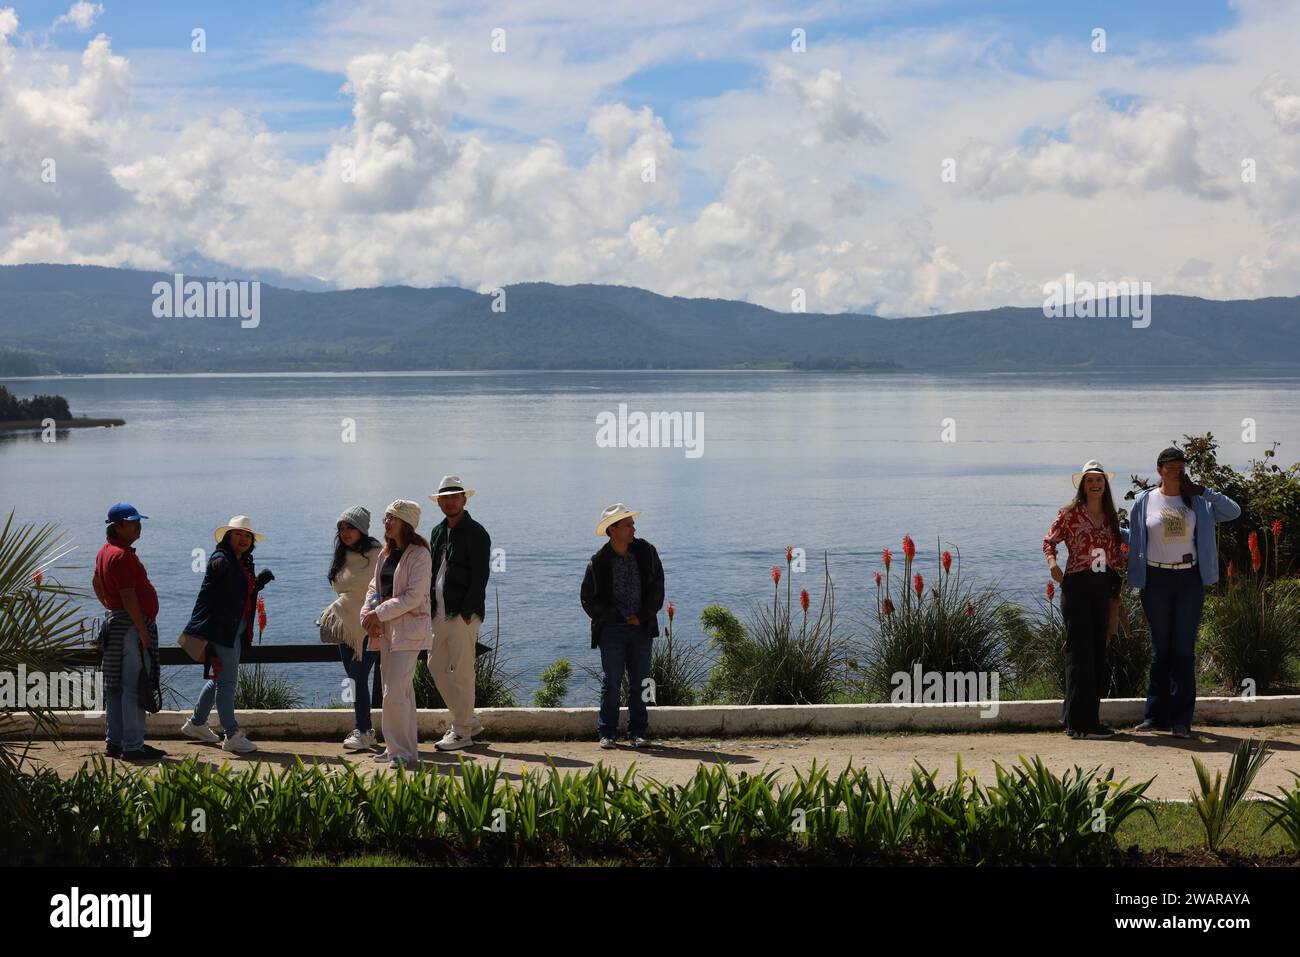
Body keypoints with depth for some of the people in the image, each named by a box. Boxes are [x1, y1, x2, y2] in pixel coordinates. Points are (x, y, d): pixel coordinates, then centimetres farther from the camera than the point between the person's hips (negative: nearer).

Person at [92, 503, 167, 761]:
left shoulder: (106, 551, 14)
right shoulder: (122, 555, -18)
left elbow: (96, 582, 29)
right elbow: (129, 597, -22)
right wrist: (143, 633, -20)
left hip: (115, 622, 11)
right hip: (131, 625, -11)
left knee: (117, 687, 14)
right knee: (134, 687, -9)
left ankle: (114, 741, 20)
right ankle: (133, 746, -8)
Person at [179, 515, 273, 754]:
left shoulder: (245, 564, 16)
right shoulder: (222, 558, -11)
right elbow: (216, 569, -33)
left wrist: (260, 581, 6)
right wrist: (219, 565, -55)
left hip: (235, 632, 10)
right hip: (219, 629, -10)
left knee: (220, 679, 19)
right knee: (227, 681, -8)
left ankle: (196, 723, 34)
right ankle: (232, 736, -5)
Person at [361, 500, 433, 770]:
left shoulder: (419, 554, -10)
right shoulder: (386, 554, 16)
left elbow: (414, 596, -16)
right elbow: (375, 587, 16)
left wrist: (379, 613, -15)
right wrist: (368, 614, -2)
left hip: (409, 629, -8)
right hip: (386, 629, 8)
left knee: (395, 692, -14)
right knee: (401, 691, 14)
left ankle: (402, 752, -9)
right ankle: (398, 748, 21)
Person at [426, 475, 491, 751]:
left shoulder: (476, 533, -7)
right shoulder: (437, 532, 16)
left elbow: (480, 576, -12)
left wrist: (467, 612, -17)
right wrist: (430, 604, 9)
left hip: (464, 614, -8)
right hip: (440, 614, 8)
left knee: (461, 671, -5)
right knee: (436, 666, 10)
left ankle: (462, 731, 3)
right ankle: (470, 721, 21)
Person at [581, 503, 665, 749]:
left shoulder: (646, 552, 3)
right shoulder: (598, 562, -5)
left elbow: (657, 588, 7)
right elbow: (589, 600, -1)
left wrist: (642, 616, -5)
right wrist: (621, 617, -7)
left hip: (642, 627, 3)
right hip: (611, 629, -3)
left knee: (640, 682, 4)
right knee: (612, 683, -4)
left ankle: (638, 732, 11)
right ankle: (607, 733, 4)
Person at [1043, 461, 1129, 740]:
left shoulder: (1111, 517, 12)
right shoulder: (1070, 513, -2)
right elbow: (1049, 541, 3)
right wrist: (1053, 563, -14)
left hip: (1103, 590, 6)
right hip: (1077, 588, -6)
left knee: (1098, 653, 9)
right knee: (1081, 652, -8)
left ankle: (1090, 719, 17)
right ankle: (1081, 722, -7)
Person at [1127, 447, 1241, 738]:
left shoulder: (1197, 502, 6)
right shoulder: (1144, 501, 4)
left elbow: (1234, 511, -3)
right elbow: (1135, 540, 9)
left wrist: (1201, 491, -5)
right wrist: (1137, 580, 4)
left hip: (1189, 579, 0)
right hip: (1156, 579, 0)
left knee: (1184, 649, -1)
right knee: (1160, 649, 5)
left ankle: (1181, 719, 2)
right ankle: (1156, 715, 9)